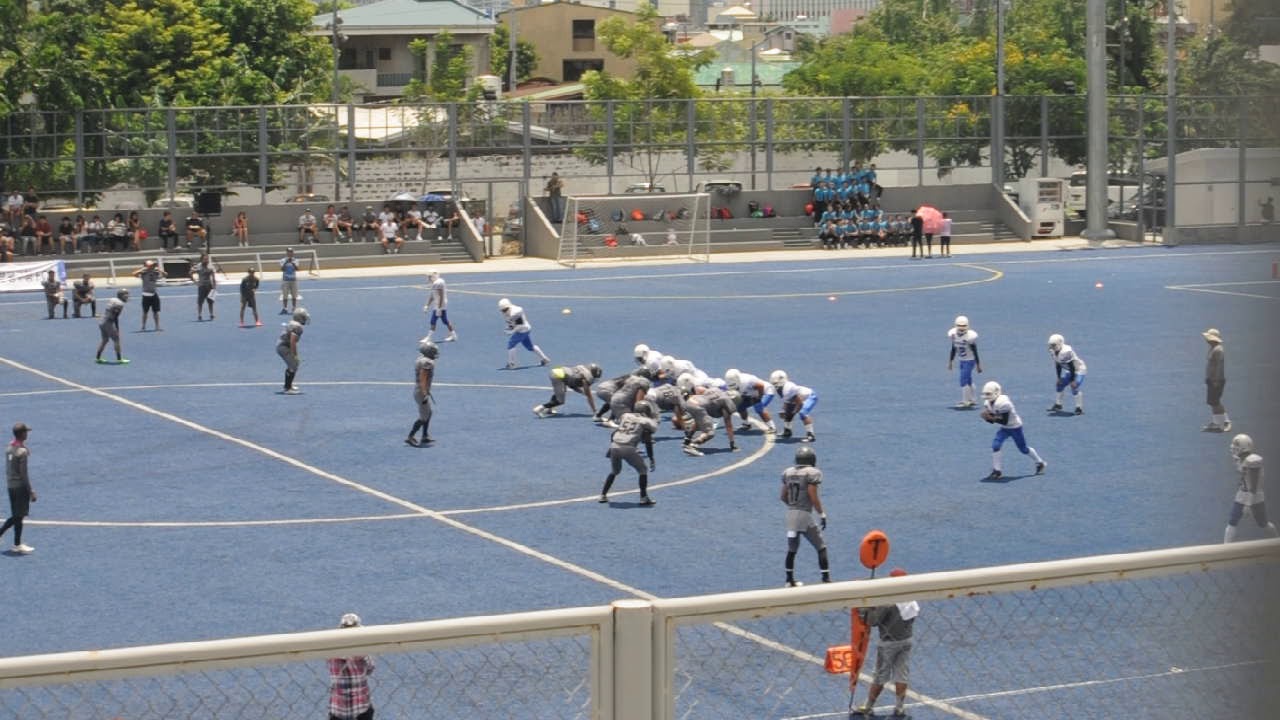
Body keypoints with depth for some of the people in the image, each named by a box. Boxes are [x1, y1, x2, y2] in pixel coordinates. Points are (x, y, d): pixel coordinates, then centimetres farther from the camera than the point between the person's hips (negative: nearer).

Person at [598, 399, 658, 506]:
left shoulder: (625, 416, 21)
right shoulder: (646, 422, 8)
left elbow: (613, 434, 21)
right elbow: (648, 442, 4)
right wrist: (651, 459, 8)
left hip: (614, 446, 5)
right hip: (628, 448, -5)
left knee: (614, 471, 28)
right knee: (642, 470, 15)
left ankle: (603, 495, 26)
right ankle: (643, 497, 10)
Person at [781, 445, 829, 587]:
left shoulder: (788, 473, 7)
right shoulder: (812, 473, -10)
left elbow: (783, 496, 12)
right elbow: (813, 497, -15)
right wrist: (822, 514, -6)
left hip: (791, 513, 6)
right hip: (805, 514, -6)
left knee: (791, 549, 17)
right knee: (821, 547, 6)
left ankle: (790, 580, 23)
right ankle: (826, 579, 3)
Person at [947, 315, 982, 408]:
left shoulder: (970, 336, -23)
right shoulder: (953, 334, -6)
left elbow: (975, 351, -16)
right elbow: (953, 349, 8)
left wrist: (978, 364, -12)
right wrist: (950, 361, 12)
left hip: (970, 360, -6)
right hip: (962, 360, 6)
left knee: (964, 380, -12)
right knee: (968, 380, 16)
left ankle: (965, 402, -5)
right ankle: (971, 400, 29)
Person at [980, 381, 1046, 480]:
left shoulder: (1003, 403, -33)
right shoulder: (988, 403, -6)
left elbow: (1005, 421, -31)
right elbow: (992, 420, 0)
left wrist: (991, 417, -35)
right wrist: (987, 417, -20)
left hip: (1015, 427, -7)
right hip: (1004, 428, 7)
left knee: (1023, 449, 8)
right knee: (995, 445, -12)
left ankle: (1040, 463, 32)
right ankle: (997, 471, -7)